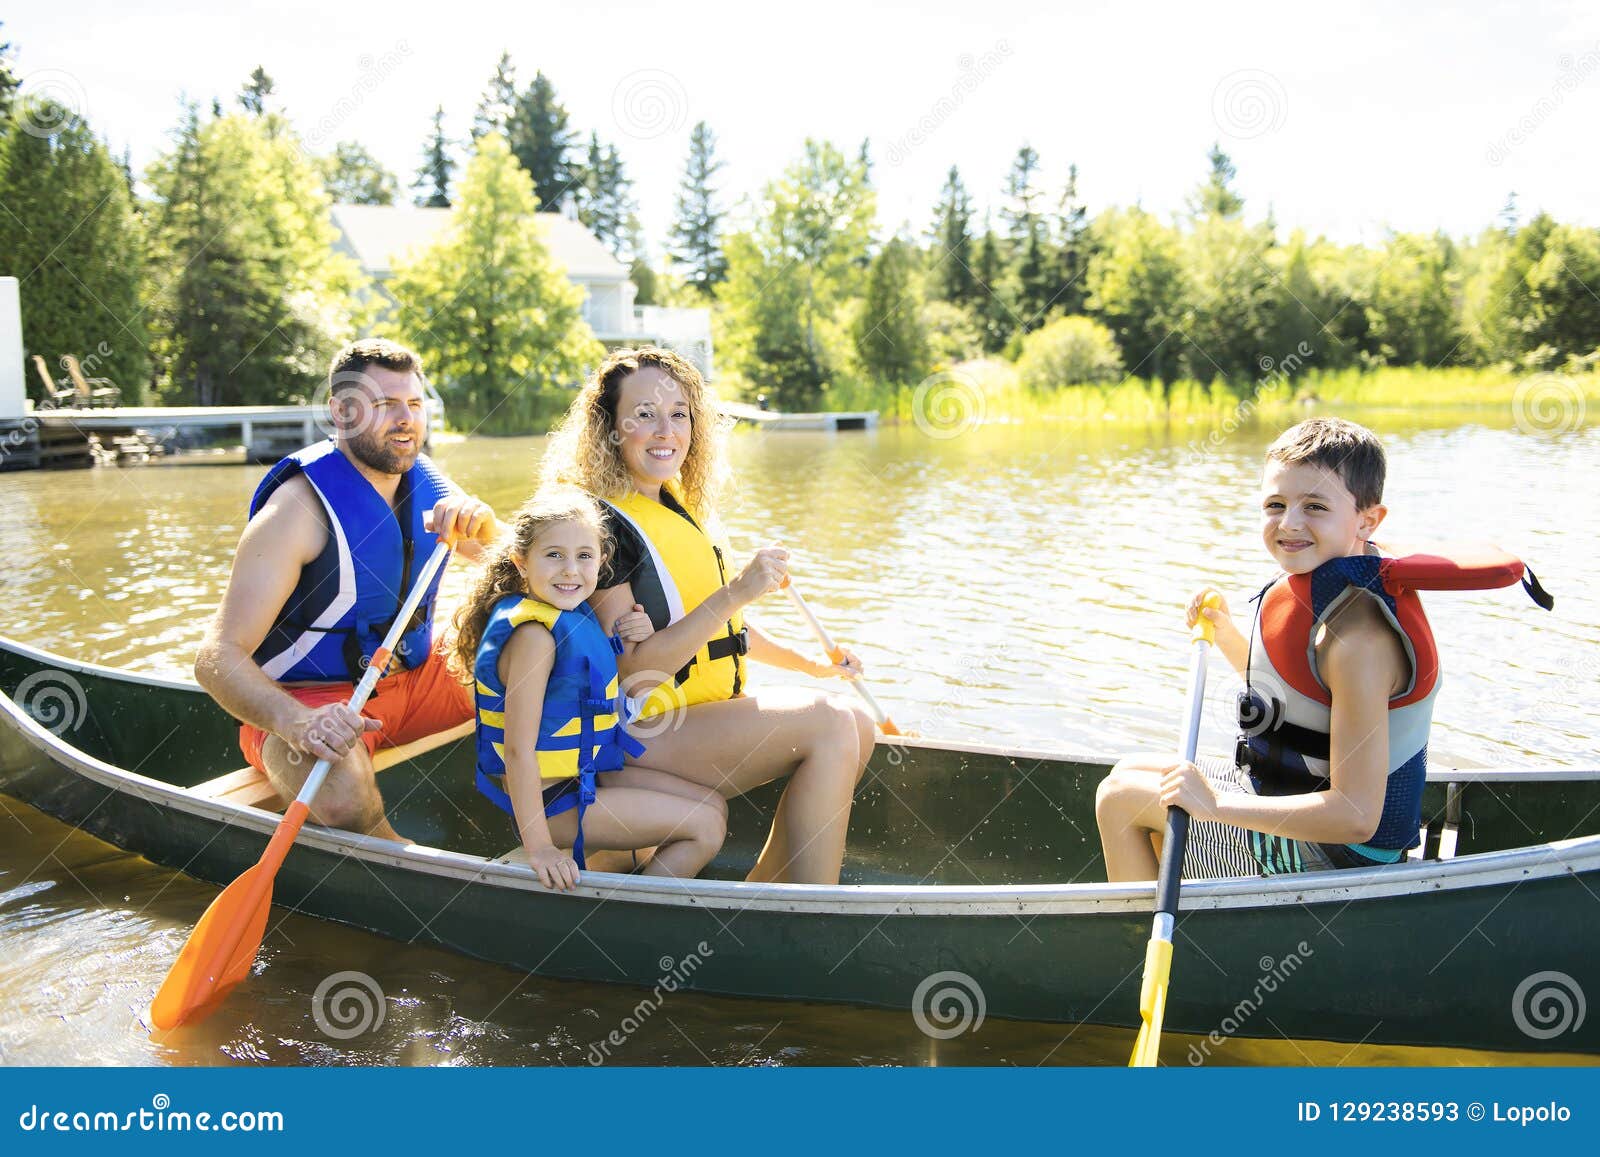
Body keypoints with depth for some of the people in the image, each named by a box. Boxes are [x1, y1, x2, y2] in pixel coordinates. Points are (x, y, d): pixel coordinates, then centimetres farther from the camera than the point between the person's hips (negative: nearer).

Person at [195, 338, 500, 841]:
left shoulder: (427, 484, 1)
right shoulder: (302, 508, -20)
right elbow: (217, 659, -25)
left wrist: (482, 521, -16)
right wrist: (298, 722, -44)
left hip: (413, 677, 7)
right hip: (307, 699, -7)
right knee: (345, 800, -37)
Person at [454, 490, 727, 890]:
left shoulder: (574, 615, 5)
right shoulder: (534, 633, -24)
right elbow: (518, 748, -27)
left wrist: (629, 645, 1)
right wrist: (538, 847, -27)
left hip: (585, 774, 10)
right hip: (552, 799, -10)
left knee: (713, 805, 12)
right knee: (705, 826, -7)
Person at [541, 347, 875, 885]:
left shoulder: (683, 508, 12)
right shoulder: (601, 523, -15)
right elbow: (632, 668, -22)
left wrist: (811, 664, 17)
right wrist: (735, 593, -28)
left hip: (710, 709, 9)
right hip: (645, 732, -9)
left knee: (857, 727, -4)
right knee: (829, 722, -21)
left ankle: (762, 889, 3)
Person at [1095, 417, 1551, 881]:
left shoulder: (1357, 638, -31)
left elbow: (1356, 816, -32)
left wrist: (1216, 804, -29)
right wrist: (1222, 627, 7)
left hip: (1325, 856, -10)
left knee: (1119, 798, -4)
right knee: (1134, 770, 21)